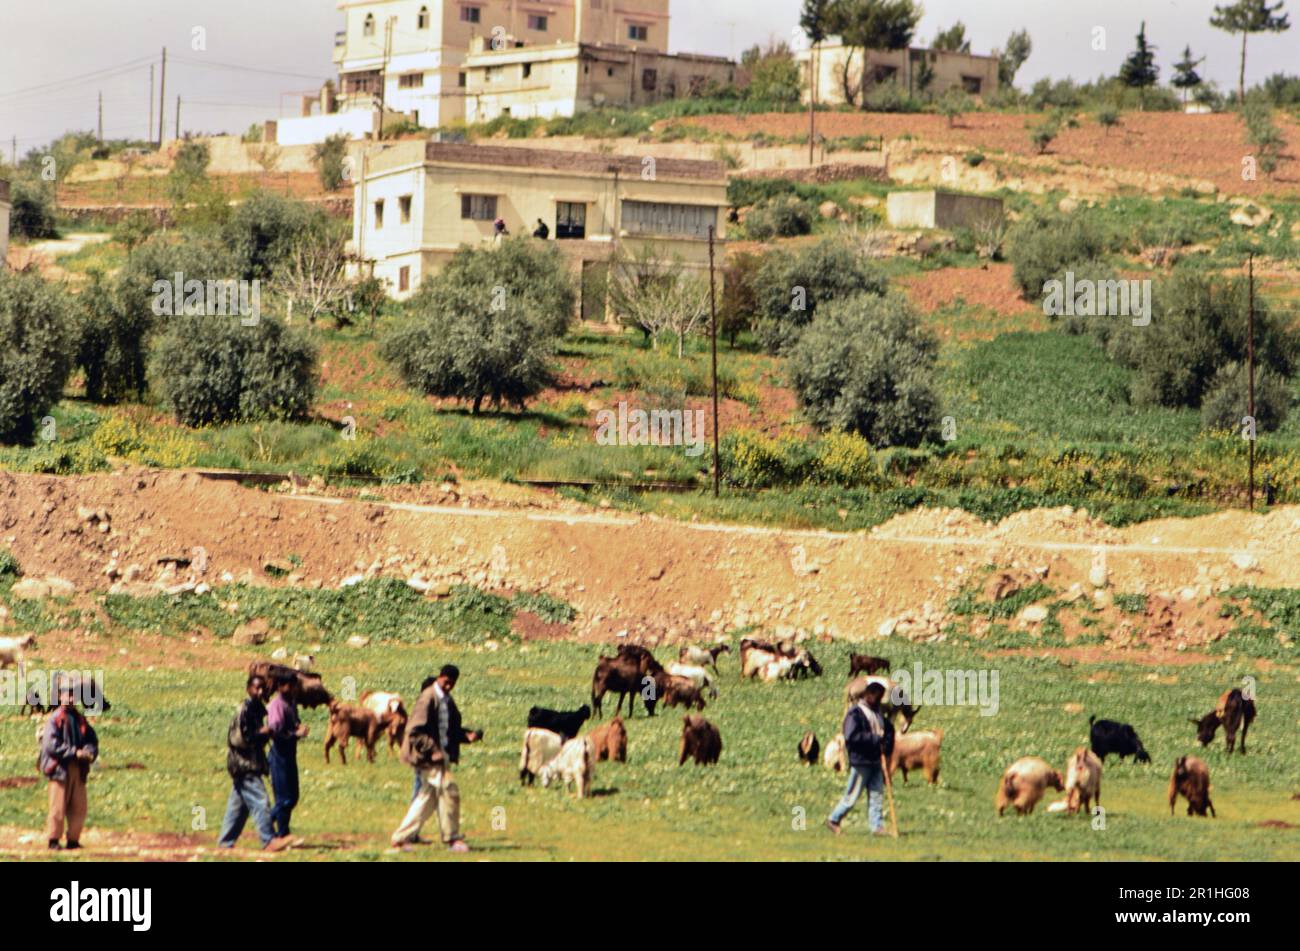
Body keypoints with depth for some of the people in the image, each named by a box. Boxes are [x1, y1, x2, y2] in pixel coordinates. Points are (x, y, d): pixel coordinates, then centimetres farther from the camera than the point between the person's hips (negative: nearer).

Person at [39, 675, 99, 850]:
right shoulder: (55, 719, -7)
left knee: (79, 807, 7)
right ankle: (53, 840, 3)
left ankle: (73, 840, 17)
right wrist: (75, 752, -19)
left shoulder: (81, 719, 13)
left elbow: (92, 739, 13)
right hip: (60, 768, -6)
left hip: (78, 768, 6)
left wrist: (89, 752, -10)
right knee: (58, 807, -5)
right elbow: (51, 745, -15)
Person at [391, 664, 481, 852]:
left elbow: (452, 729, 23)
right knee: (449, 789, -14)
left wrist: (467, 735, 4)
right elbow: (414, 730, -18)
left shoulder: (447, 701, 15)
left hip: (441, 754, 9)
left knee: (428, 798, 11)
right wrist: (431, 750, -23)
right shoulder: (428, 698, -13)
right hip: (428, 756, -9)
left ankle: (402, 837, 18)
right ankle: (452, 838, -6)